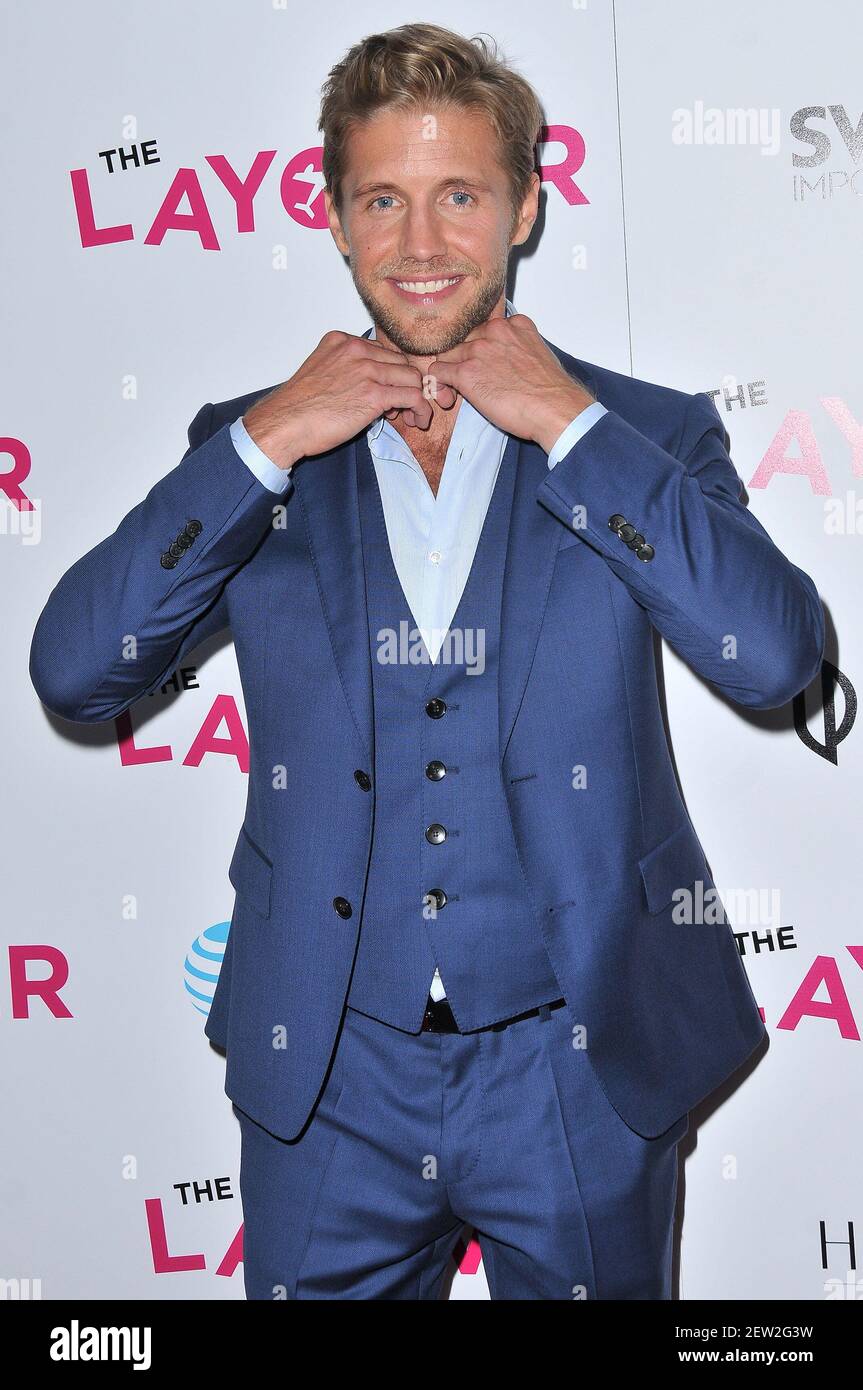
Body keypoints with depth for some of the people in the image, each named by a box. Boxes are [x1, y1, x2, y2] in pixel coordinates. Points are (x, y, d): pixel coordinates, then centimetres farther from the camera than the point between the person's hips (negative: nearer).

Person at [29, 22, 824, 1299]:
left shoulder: (647, 434, 0)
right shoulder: (252, 444, 4)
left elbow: (778, 658, -15)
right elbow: (73, 674, -7)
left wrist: (573, 425, -15)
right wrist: (266, 446, -13)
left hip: (580, 1074, 0)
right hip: (327, 1076, 1)